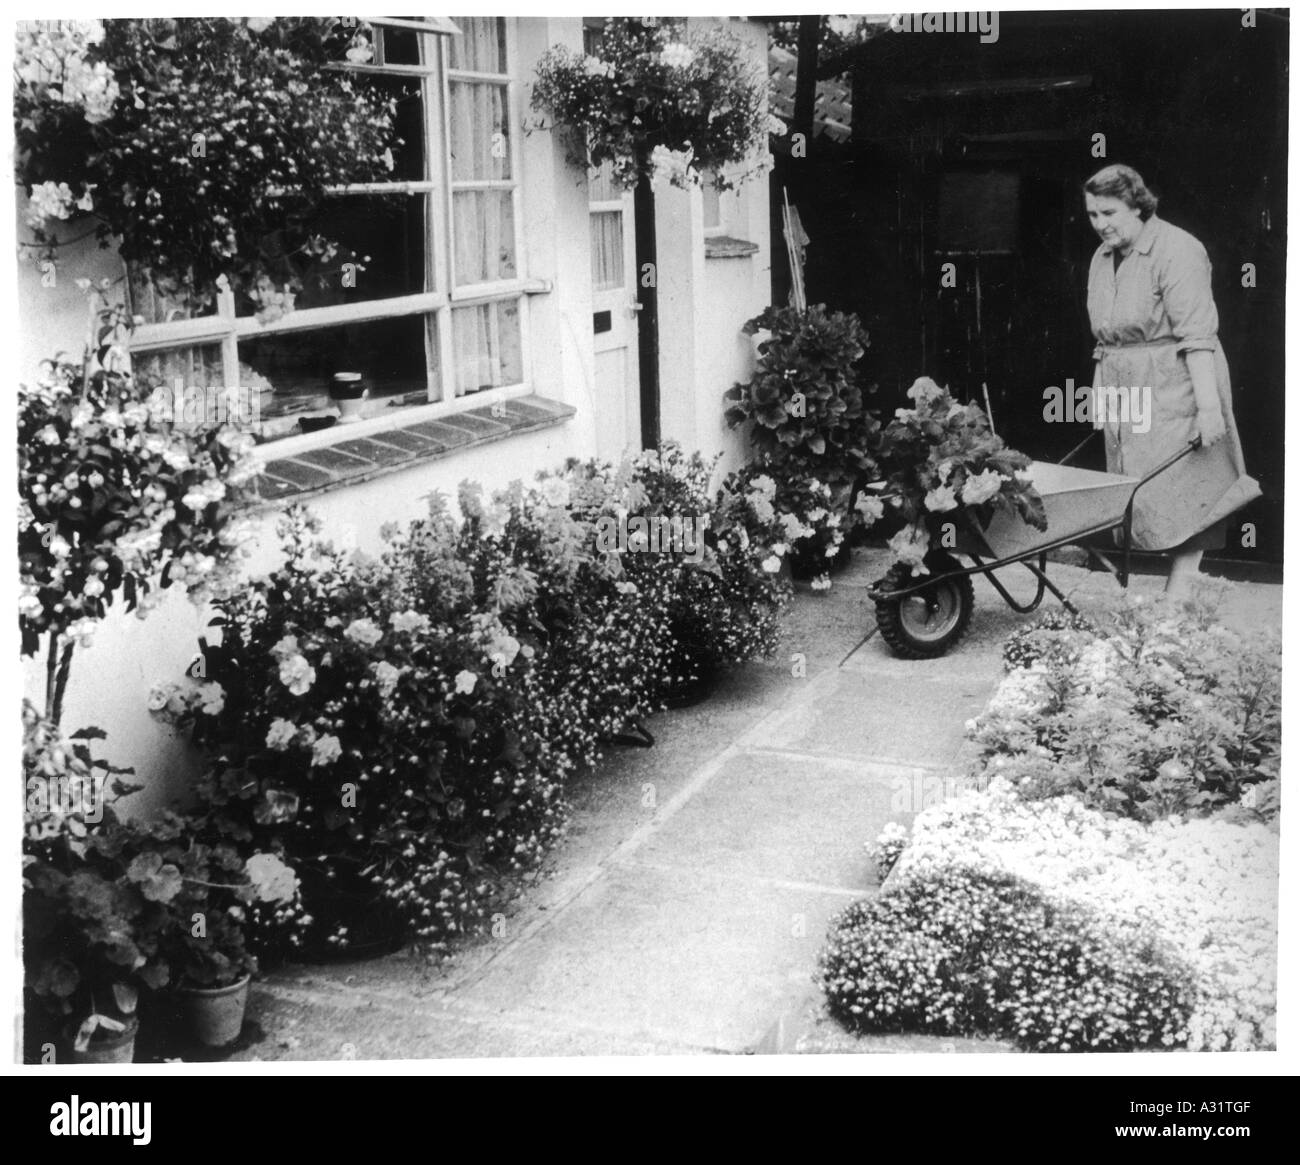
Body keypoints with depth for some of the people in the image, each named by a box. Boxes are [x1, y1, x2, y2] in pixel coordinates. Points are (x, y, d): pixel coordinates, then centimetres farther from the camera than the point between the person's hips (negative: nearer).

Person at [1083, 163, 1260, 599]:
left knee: (1183, 489, -6)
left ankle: (1178, 595, -4)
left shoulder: (1176, 252, -12)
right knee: (1140, 492, 6)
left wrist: (1209, 404, -23)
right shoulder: (1102, 258, 12)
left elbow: (1196, 334, -19)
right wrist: (1100, 394, 13)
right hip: (1126, 395, 8)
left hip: (1175, 388, -8)